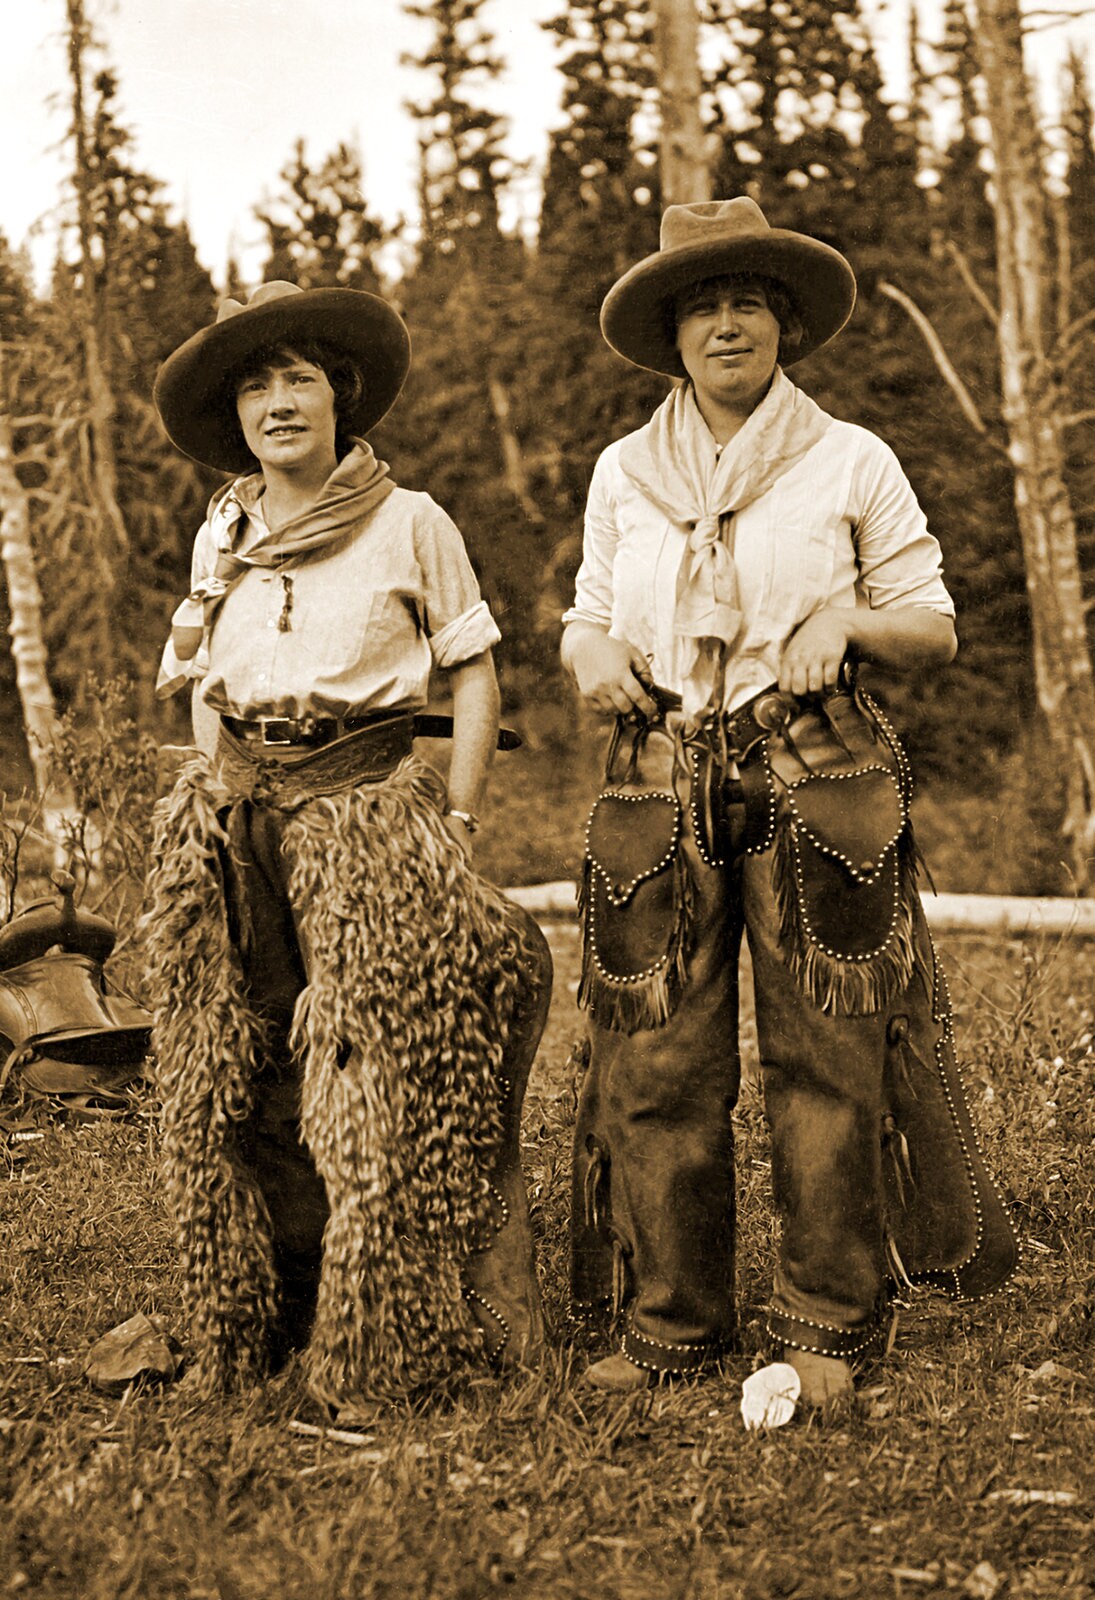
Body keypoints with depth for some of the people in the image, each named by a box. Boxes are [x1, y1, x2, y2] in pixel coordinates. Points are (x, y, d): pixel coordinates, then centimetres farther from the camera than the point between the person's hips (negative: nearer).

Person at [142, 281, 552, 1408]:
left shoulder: (409, 523, 0)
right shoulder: (219, 536, 12)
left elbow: (475, 676, 3)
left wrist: (452, 826, -5)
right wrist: (218, 795, 7)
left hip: (372, 815, -4)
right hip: (236, 830, 4)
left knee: (386, 1089, -6)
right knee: (240, 1090, 6)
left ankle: (387, 1345, 5)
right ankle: (255, 1332, 19)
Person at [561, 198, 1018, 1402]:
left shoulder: (851, 462, 5)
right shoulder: (624, 472, 13)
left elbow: (933, 627, 7)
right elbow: (589, 618, 21)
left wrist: (849, 620, -13)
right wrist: (590, 652, -2)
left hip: (817, 785, -2)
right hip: (661, 792, 2)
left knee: (825, 1056, -1)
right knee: (655, 1061, 1)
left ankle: (827, 1325, 12)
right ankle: (669, 1324, 14)